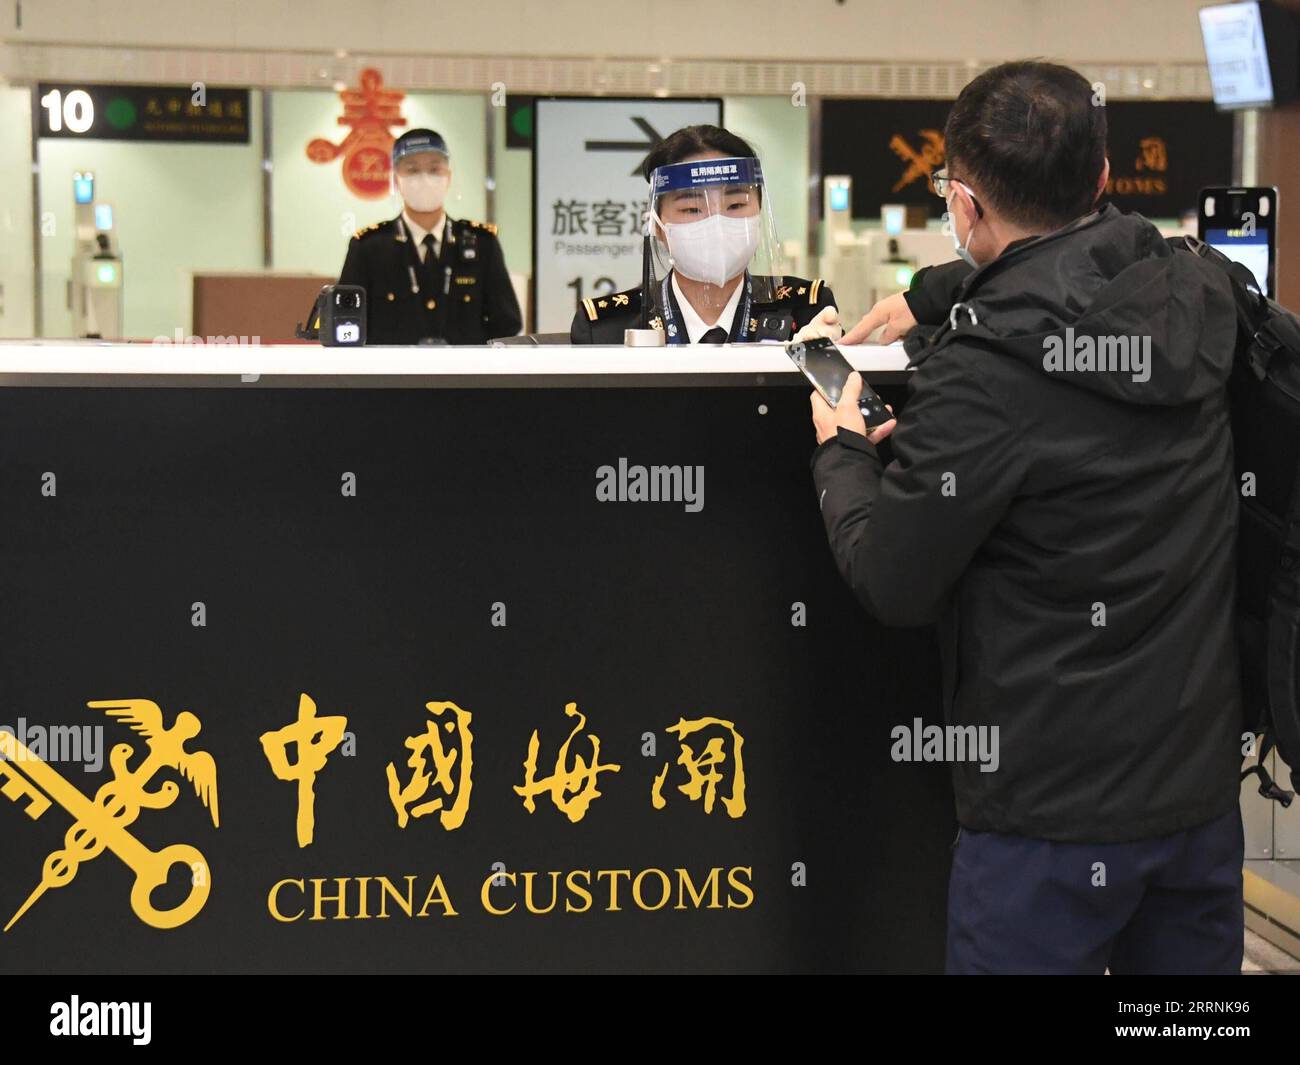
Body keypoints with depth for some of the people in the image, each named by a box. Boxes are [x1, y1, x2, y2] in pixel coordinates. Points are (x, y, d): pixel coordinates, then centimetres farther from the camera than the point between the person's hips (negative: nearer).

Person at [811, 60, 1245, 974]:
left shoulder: (980, 375, -22)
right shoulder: (1197, 298, 0)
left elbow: (891, 587, -12)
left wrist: (841, 454, 5)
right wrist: (931, 297, 34)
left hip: (1055, 810, -6)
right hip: (1202, 784, 6)